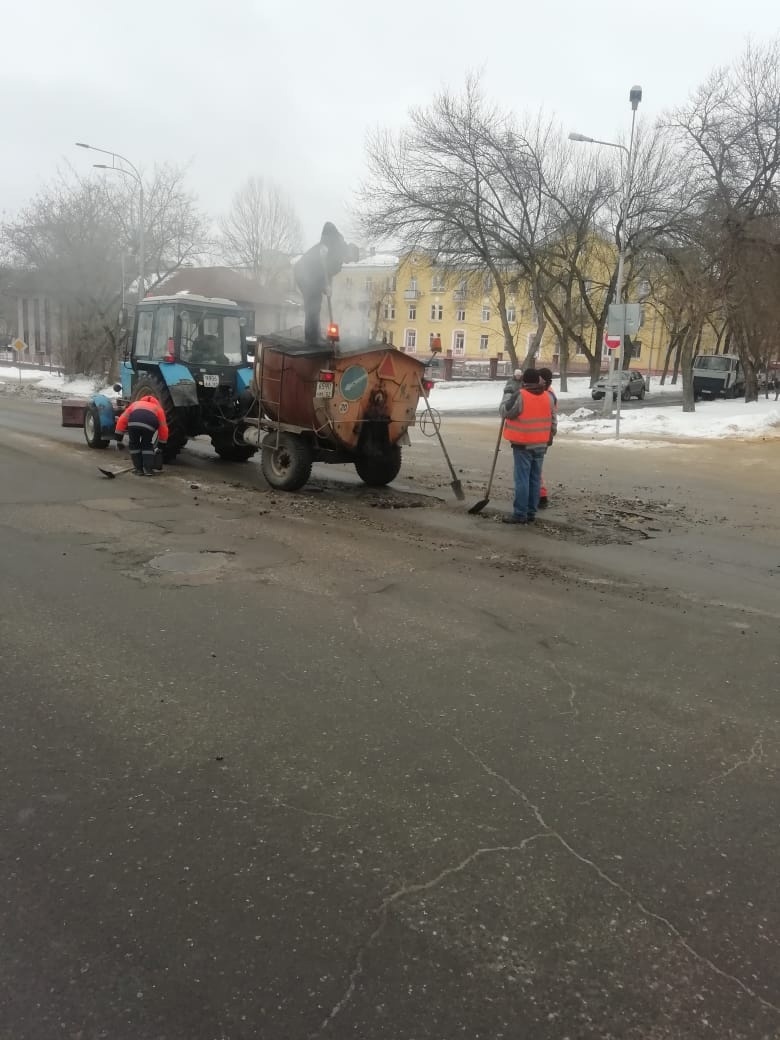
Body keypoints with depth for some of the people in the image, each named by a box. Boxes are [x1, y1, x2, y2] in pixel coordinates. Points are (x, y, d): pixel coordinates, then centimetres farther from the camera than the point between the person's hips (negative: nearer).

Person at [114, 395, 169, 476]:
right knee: (147, 445, 23)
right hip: (151, 421, 0)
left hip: (134, 420, 0)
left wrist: (119, 440, 33)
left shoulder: (135, 404, 43)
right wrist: (160, 448, 43)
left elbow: (121, 420, 32)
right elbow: (163, 429, 34)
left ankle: (138, 469, 22)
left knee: (134, 444, 22)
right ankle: (148, 469, 15)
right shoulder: (158, 408, 40)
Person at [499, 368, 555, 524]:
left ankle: (520, 514, -3)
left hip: (523, 445, -6)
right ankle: (531, 513, 15)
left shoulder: (519, 396, -15)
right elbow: (553, 421, 14)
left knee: (522, 479, -4)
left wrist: (509, 391, 8)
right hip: (540, 445, 6)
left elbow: (504, 412, -3)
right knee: (535, 479, 10)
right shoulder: (548, 397, 6)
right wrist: (549, 439, 24)